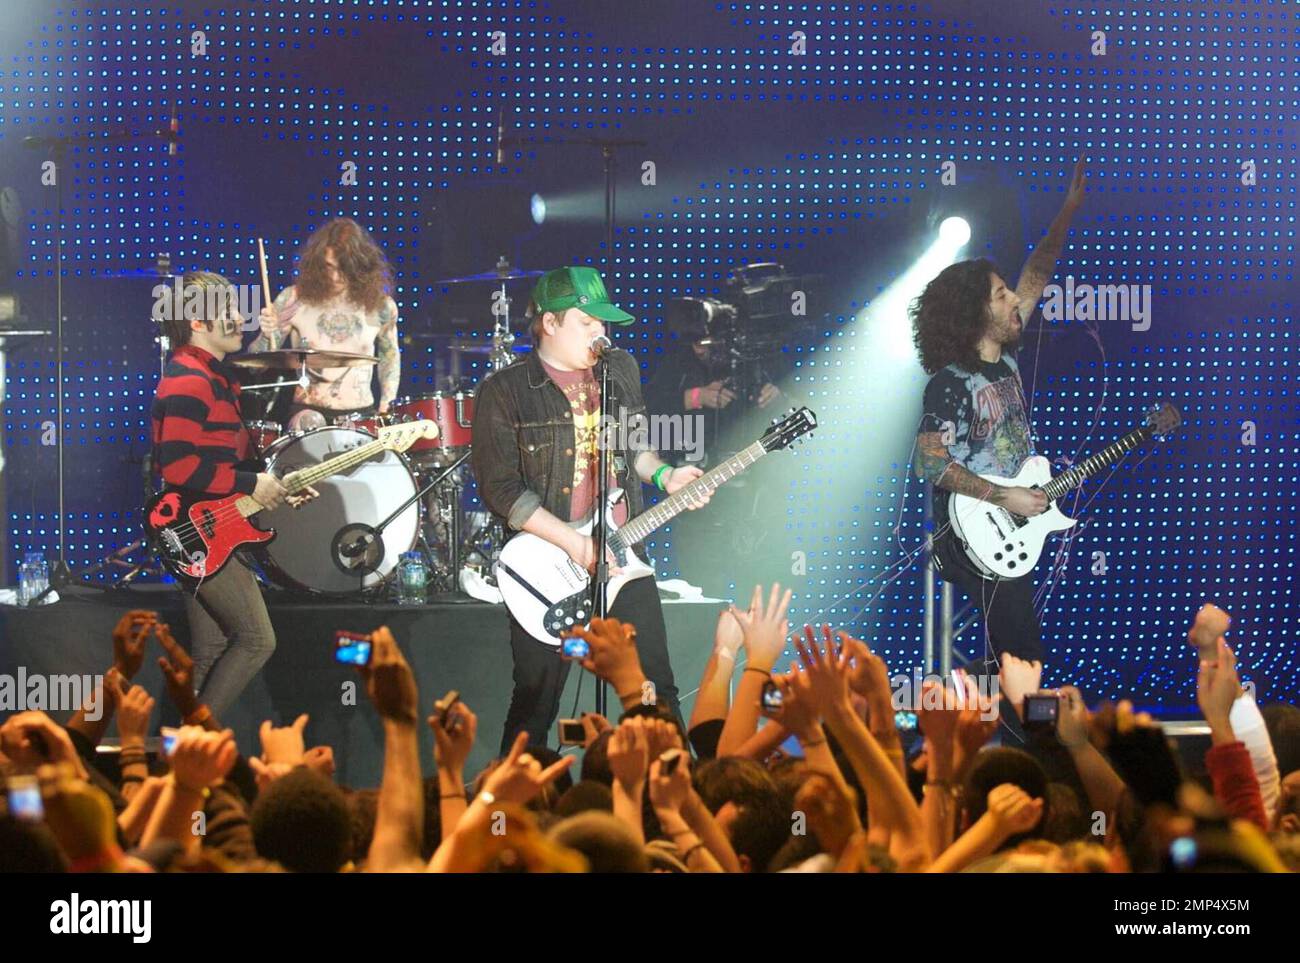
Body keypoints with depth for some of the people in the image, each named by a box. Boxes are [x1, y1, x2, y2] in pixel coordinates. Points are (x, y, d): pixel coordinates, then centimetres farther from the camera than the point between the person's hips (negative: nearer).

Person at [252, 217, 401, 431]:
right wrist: (267, 335, -22)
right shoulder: (294, 299, -4)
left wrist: (387, 404, 9)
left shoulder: (380, 306, 0)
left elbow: (389, 354, 20)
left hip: (361, 414, 1)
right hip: (309, 410, -1)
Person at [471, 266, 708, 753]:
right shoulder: (505, 392, -9)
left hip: (621, 556, 4)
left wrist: (663, 475, 2)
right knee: (535, 705, 3)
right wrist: (576, 545, -19)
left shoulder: (621, 369, 8)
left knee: (655, 693, 5)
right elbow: (501, 489, -14)